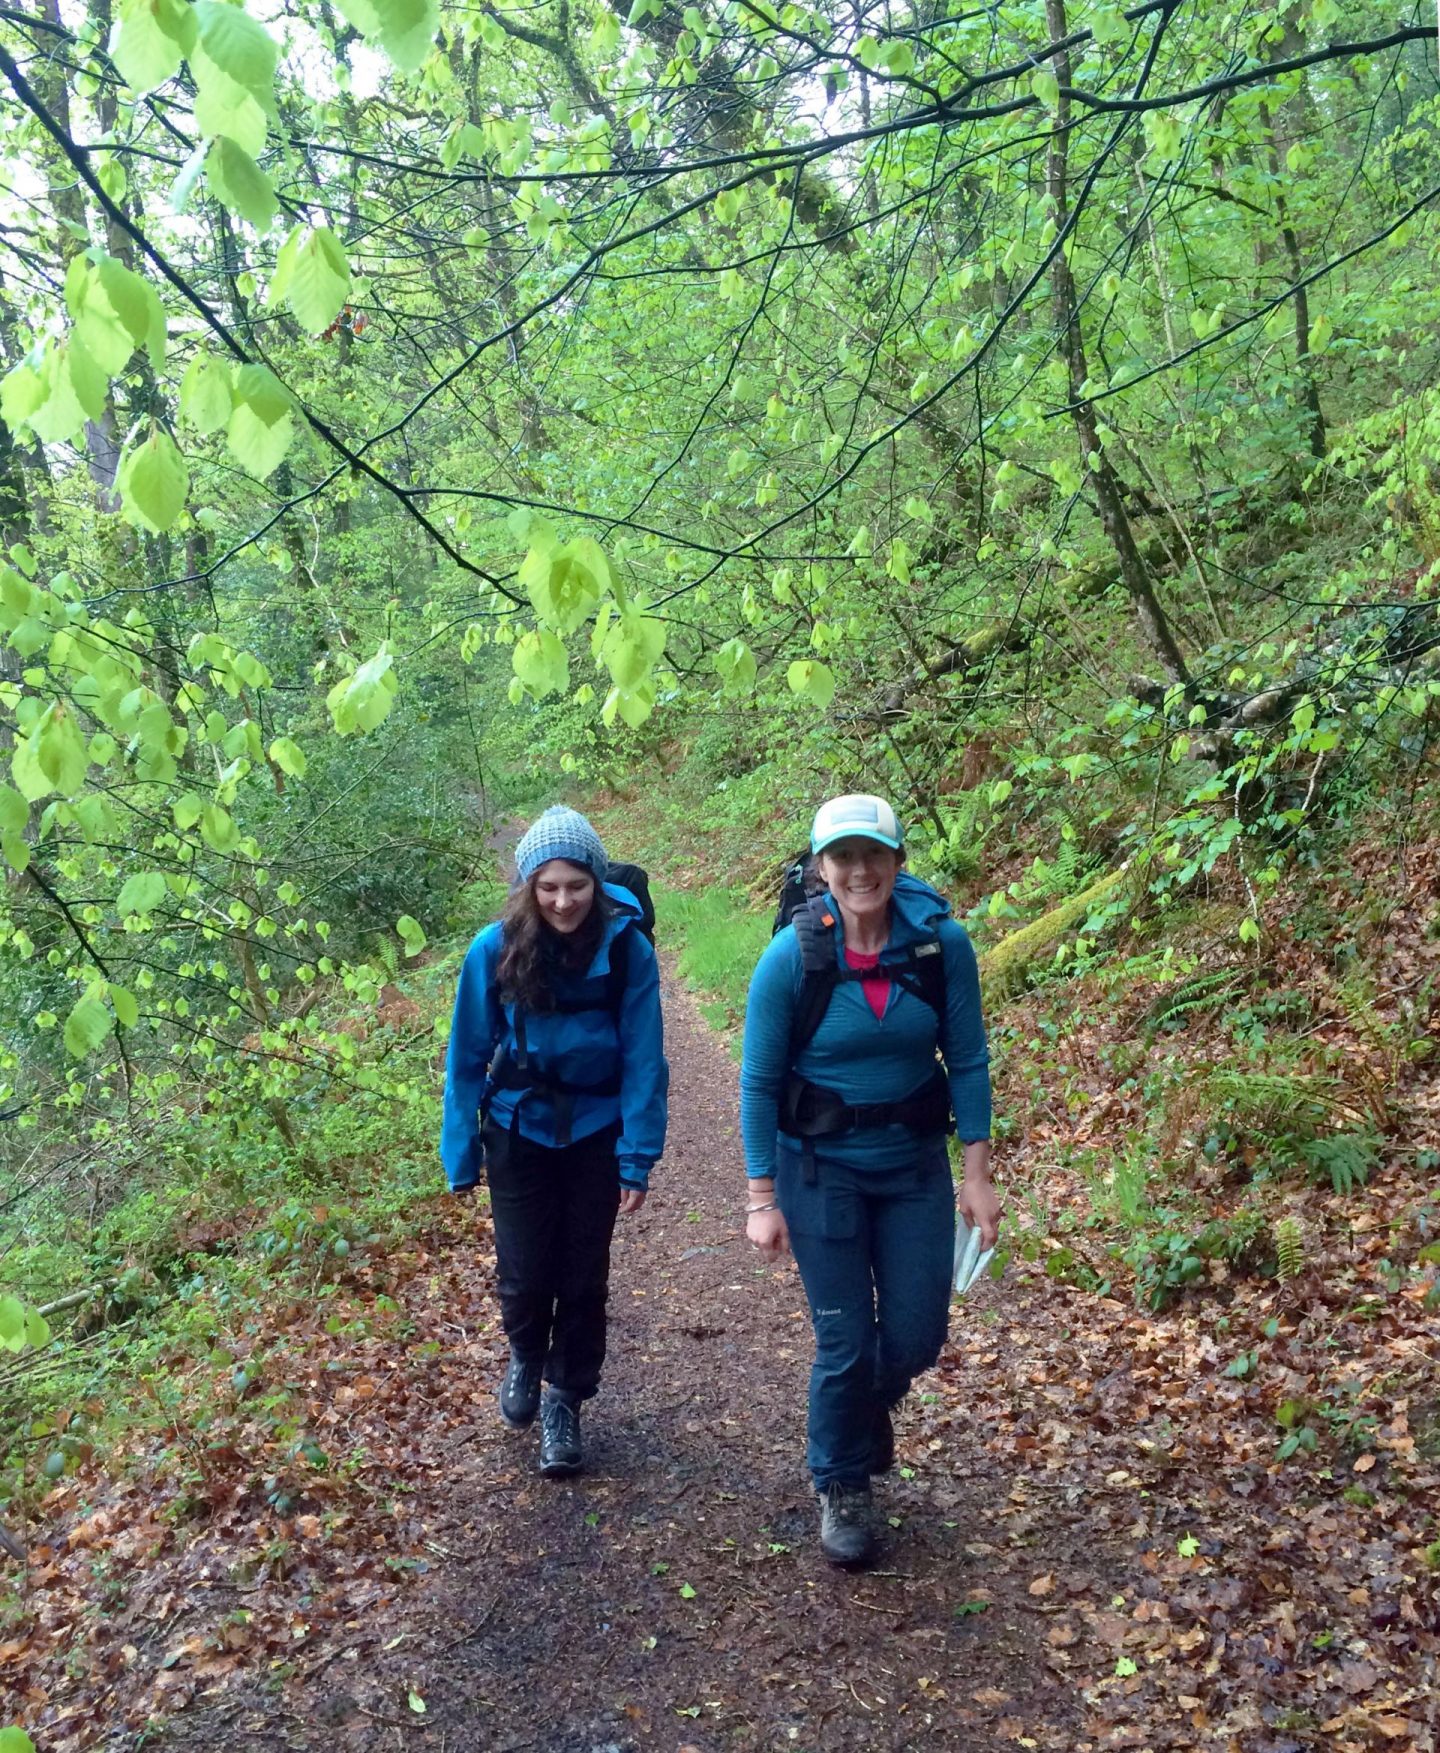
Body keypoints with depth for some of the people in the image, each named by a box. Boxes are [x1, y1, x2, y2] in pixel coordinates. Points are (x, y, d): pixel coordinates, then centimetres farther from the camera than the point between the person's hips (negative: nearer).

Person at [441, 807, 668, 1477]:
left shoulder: (627, 948, -17)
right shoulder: (496, 948, -16)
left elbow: (642, 1061, -12)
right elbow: (467, 1058, -7)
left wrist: (637, 1161, -13)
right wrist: (461, 1157, -4)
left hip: (595, 1131, 0)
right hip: (518, 1131, 0)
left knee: (584, 1277, 8)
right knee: (525, 1273, 5)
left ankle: (564, 1401, 31)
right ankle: (525, 1357, 39)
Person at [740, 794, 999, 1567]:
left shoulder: (943, 943, -13)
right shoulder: (791, 956, -18)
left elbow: (968, 1060, -3)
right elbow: (758, 1082, -10)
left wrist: (977, 1174, -4)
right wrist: (761, 1199, -9)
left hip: (916, 1164, 2)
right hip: (822, 1168, -2)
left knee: (916, 1337, 8)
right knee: (845, 1344, 5)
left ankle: (869, 1406, 45)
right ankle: (841, 1488, 32)